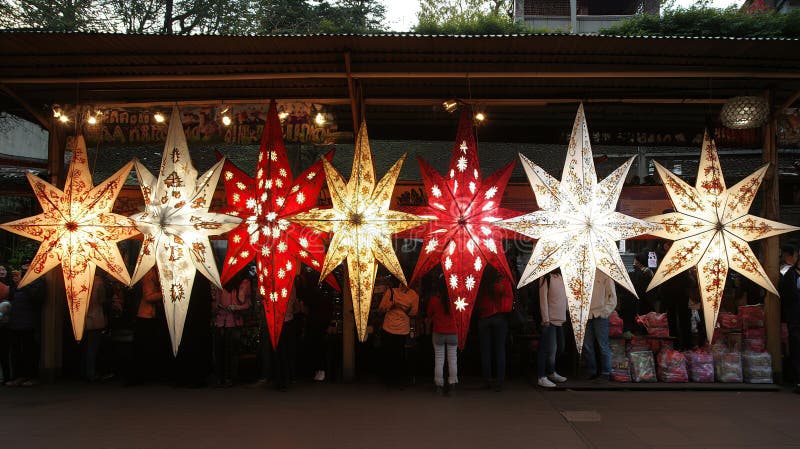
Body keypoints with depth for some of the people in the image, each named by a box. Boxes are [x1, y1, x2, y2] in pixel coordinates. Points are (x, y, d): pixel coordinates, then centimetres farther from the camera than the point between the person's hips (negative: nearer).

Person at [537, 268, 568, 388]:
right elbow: (543, 299, -13)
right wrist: (546, 319, -15)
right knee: (549, 349, -6)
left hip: (560, 320, 8)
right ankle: (542, 377, 1)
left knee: (558, 348, 14)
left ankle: (551, 373, 29)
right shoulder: (546, 278, -10)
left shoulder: (560, 277, 12)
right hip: (550, 320, -8)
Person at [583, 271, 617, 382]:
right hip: (587, 316, 5)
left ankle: (605, 373, 13)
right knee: (587, 346, 9)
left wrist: (605, 311, -9)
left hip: (600, 316, -5)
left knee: (603, 346, 2)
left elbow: (612, 297, -3)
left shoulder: (605, 275, -3)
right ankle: (591, 372, 20)